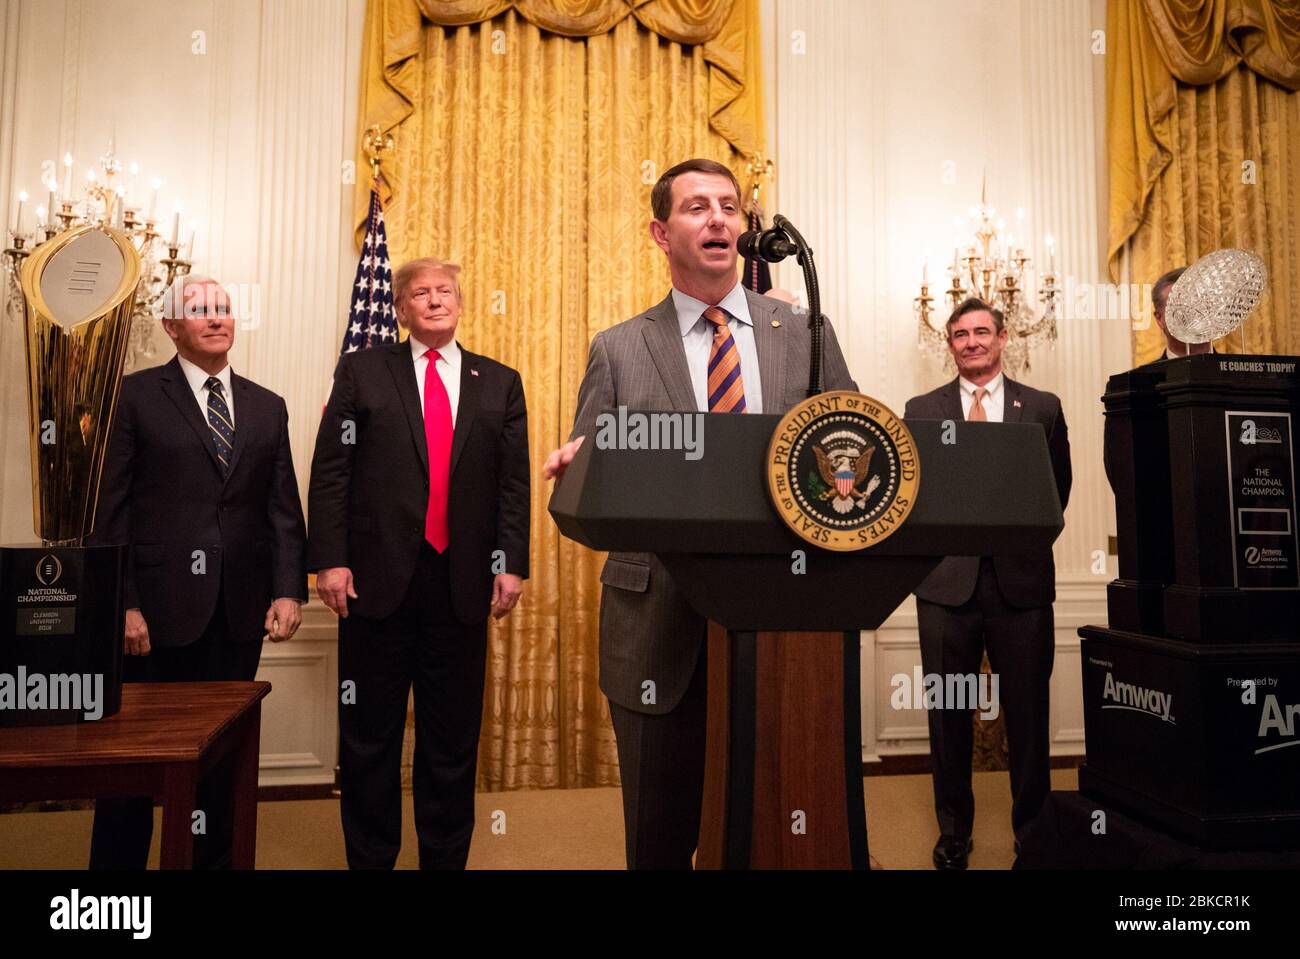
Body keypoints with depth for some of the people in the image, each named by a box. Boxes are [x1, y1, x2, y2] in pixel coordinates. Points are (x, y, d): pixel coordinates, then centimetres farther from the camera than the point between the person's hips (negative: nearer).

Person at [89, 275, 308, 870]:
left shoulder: (267, 407, 11)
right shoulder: (137, 396, 1)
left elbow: (283, 508, 8)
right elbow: (111, 509, -2)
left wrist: (288, 590, -1)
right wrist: (123, 603, -9)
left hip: (239, 615, 3)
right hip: (160, 607, -3)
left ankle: (213, 859, 27)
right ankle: (118, 861, 26)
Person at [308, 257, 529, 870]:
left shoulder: (500, 383, 11)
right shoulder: (363, 371, 7)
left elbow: (514, 482, 6)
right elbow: (330, 471, 2)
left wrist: (511, 563, -2)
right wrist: (330, 559, -7)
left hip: (463, 583, 1)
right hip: (379, 577, -1)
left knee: (454, 738, 10)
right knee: (369, 735, 9)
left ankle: (446, 858, 25)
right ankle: (369, 857, 25)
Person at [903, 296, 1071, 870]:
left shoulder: (1042, 408, 9)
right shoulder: (921, 411, 8)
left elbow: (1057, 491, 8)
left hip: (1021, 579, 0)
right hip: (947, 580, 0)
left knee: (1028, 711, 8)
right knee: (949, 714, 8)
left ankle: (1033, 826, 26)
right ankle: (954, 829, 24)